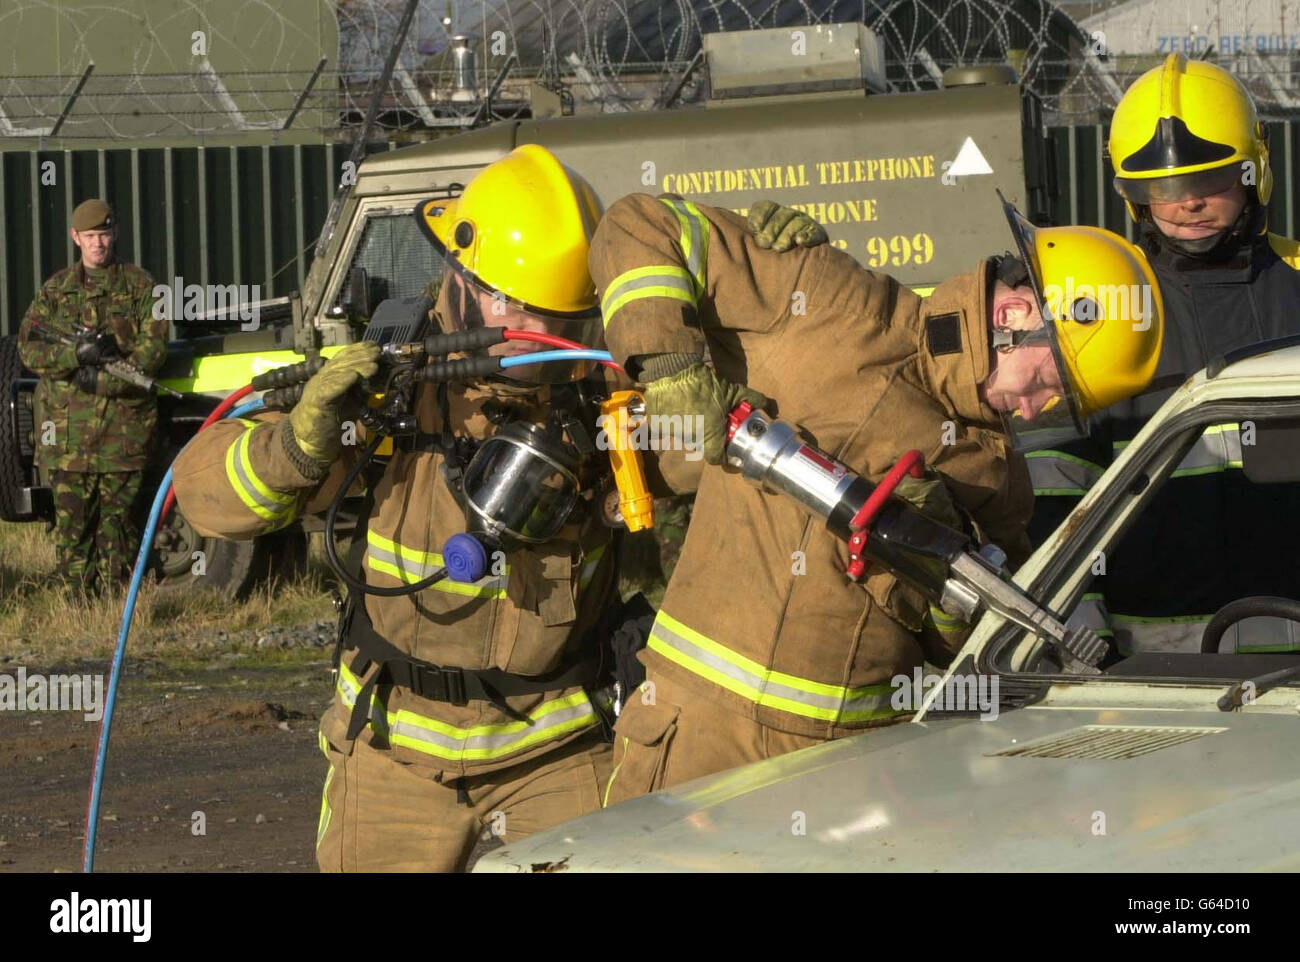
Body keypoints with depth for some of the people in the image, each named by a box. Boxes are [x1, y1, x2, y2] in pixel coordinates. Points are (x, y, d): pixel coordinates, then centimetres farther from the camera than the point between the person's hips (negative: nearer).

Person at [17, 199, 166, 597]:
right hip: (68, 426, 2)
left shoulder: (140, 287, 6)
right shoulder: (56, 289, 11)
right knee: (71, 521, -1)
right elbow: (29, 348, 2)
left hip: (124, 425, -2)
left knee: (119, 519, -1)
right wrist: (77, 355, -16)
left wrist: (102, 379, -14)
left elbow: (153, 350, -3)